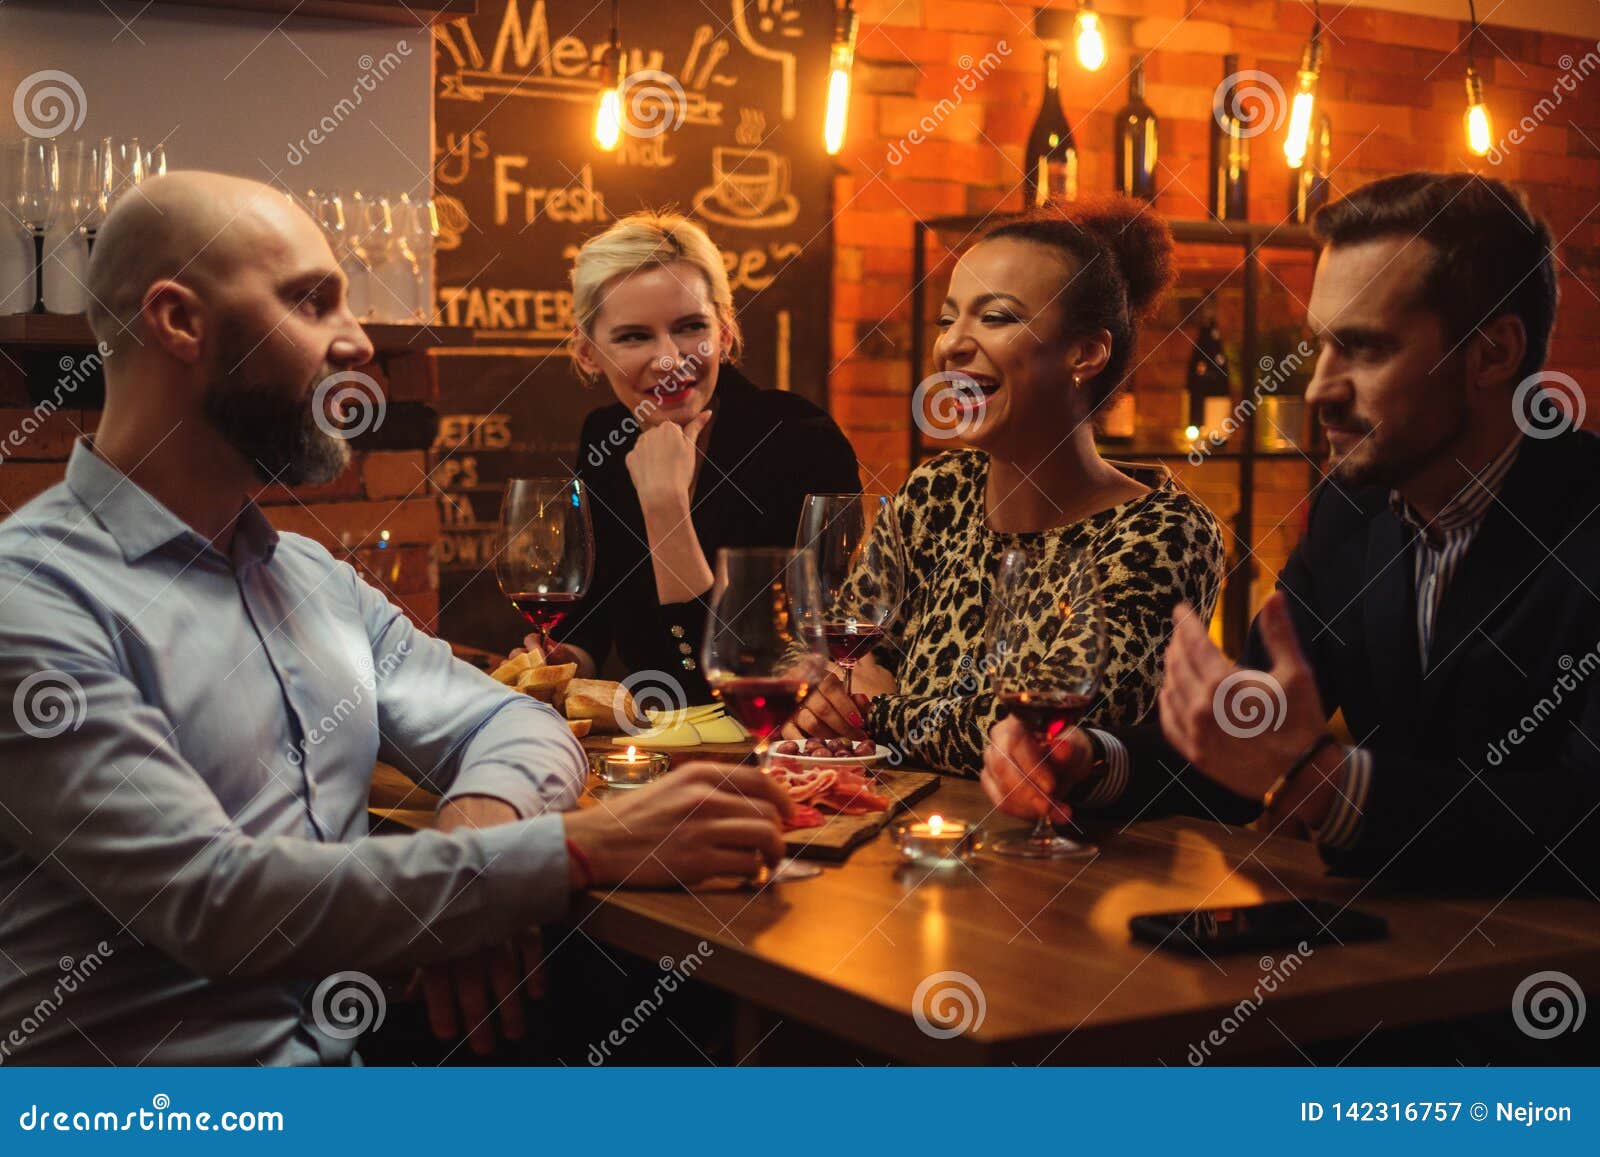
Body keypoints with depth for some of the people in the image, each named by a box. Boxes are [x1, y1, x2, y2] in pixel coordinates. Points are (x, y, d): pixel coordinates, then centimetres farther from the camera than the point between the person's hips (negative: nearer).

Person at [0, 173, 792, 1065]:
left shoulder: (318, 580, 15)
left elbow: (512, 723, 15)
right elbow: (216, 902, -20)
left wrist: (484, 814, -9)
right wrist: (576, 849, -24)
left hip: (351, 1047, 7)